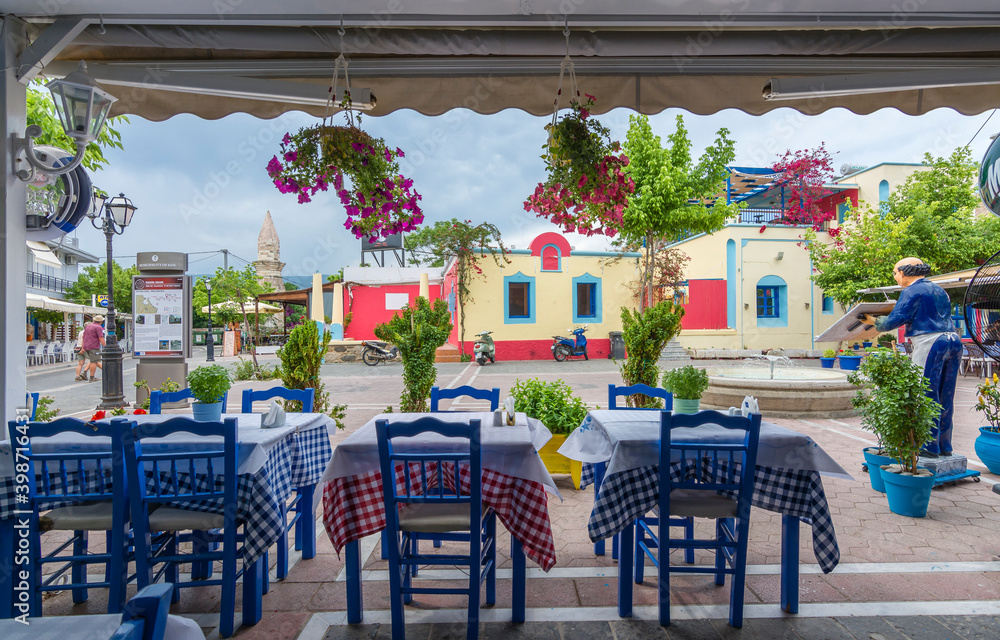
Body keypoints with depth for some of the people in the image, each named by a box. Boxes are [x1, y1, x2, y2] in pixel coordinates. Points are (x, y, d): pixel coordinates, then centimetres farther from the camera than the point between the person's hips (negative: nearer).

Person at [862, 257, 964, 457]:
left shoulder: (912, 291, -6)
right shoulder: (940, 291, 21)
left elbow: (894, 320, -10)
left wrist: (874, 321, 6)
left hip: (931, 343, -9)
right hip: (953, 341, 9)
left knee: (927, 395, -3)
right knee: (946, 397, 13)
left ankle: (930, 446, 1)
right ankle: (944, 445, 20)